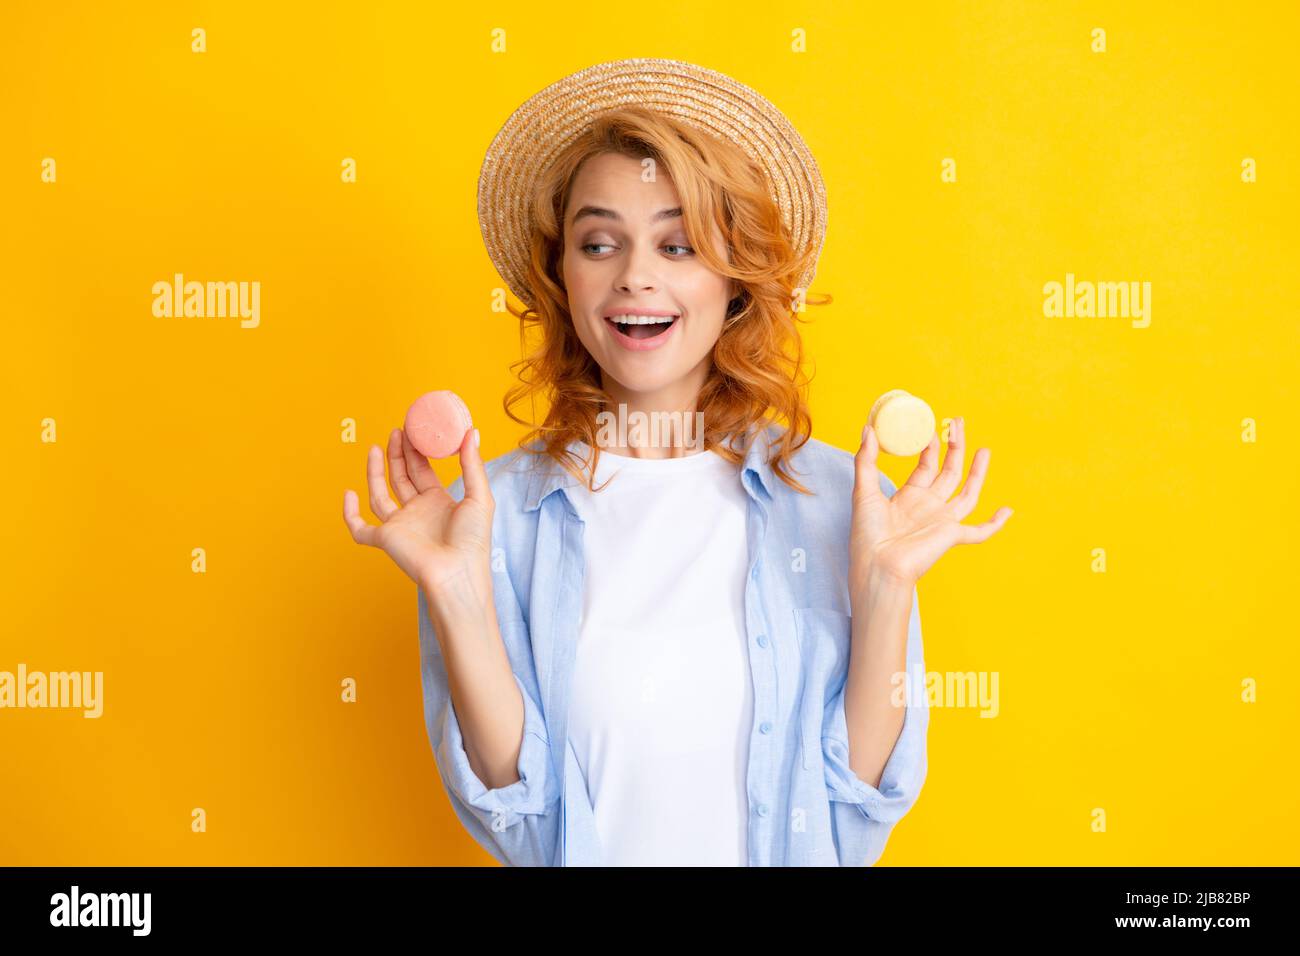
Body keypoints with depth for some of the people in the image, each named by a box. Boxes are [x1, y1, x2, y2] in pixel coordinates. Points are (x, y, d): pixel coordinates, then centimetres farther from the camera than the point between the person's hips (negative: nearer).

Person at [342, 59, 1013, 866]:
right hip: (585, 857, 0)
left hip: (784, 856, 0)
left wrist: (885, 589, -20)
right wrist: (457, 597, -23)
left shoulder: (840, 502, -11)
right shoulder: (496, 512, -11)